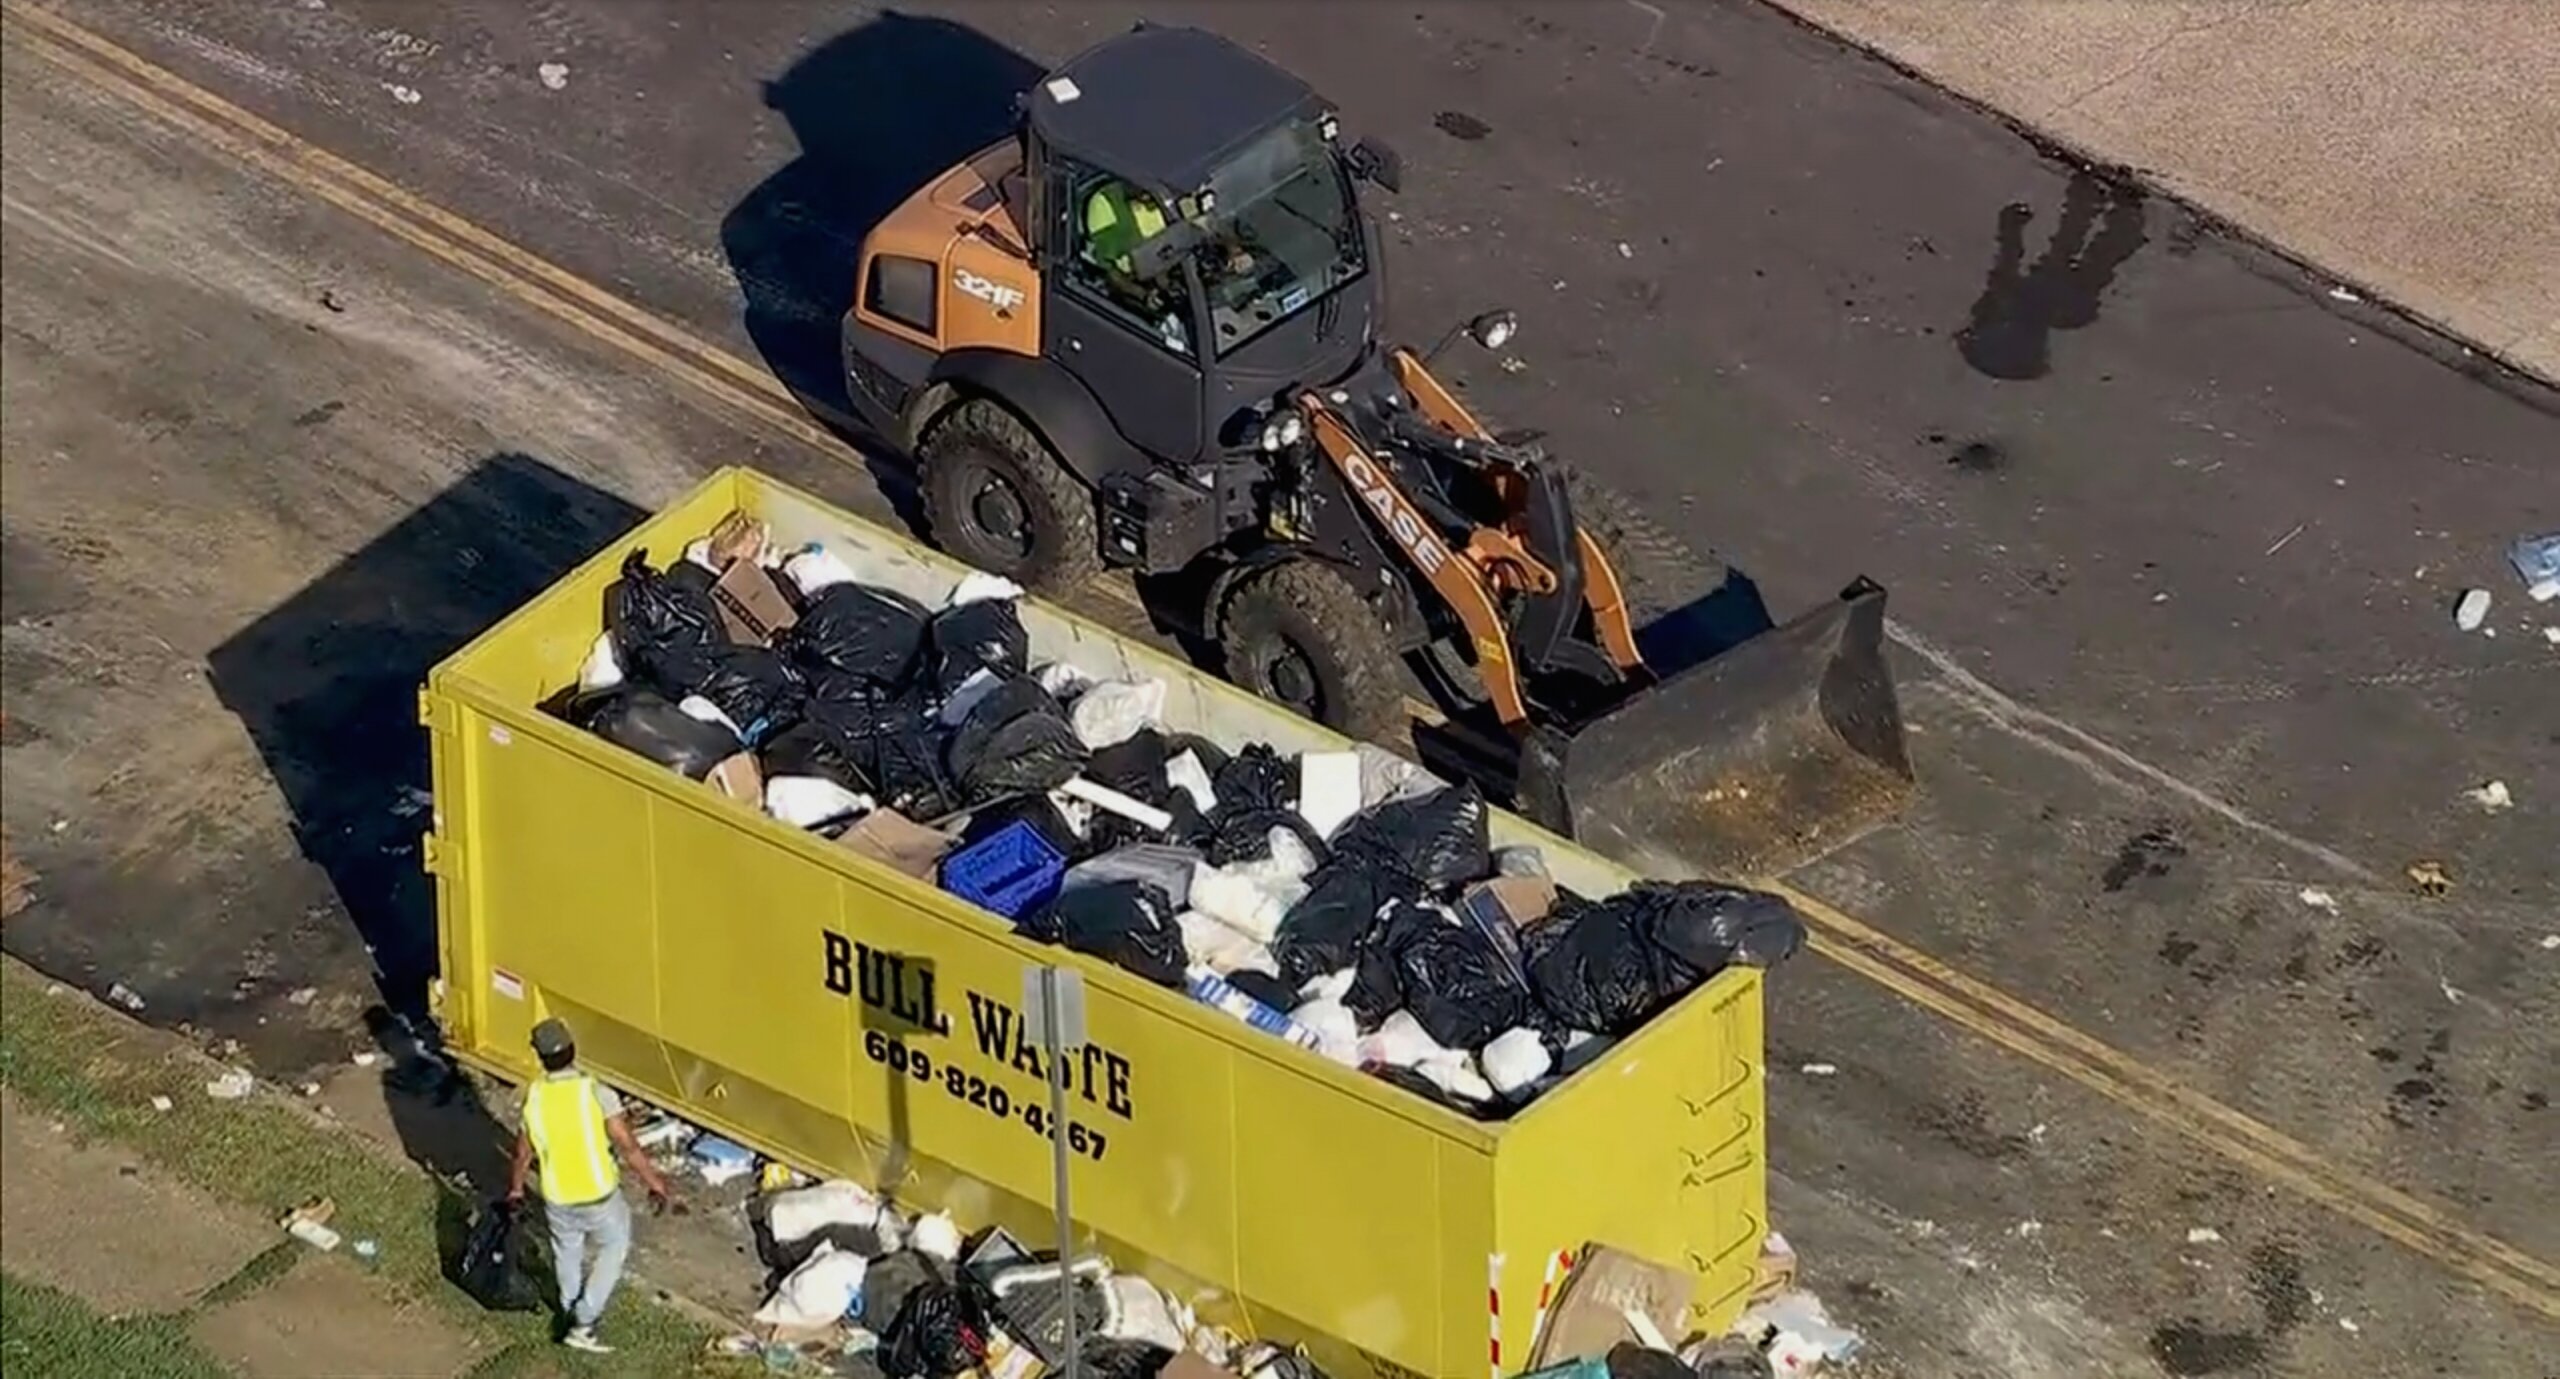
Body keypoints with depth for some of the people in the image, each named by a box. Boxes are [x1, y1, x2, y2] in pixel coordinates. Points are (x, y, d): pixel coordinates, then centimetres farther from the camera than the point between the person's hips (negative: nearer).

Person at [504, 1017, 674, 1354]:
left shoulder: (532, 1099, -14)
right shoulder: (597, 1094, -25)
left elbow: (523, 1154, 0)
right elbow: (628, 1148, -19)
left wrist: (515, 1188, 20)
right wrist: (655, 1183, -4)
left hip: (557, 1199, 3)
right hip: (600, 1197, -2)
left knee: (567, 1253, 29)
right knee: (614, 1247, 24)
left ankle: (572, 1312, 47)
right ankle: (583, 1320, 17)